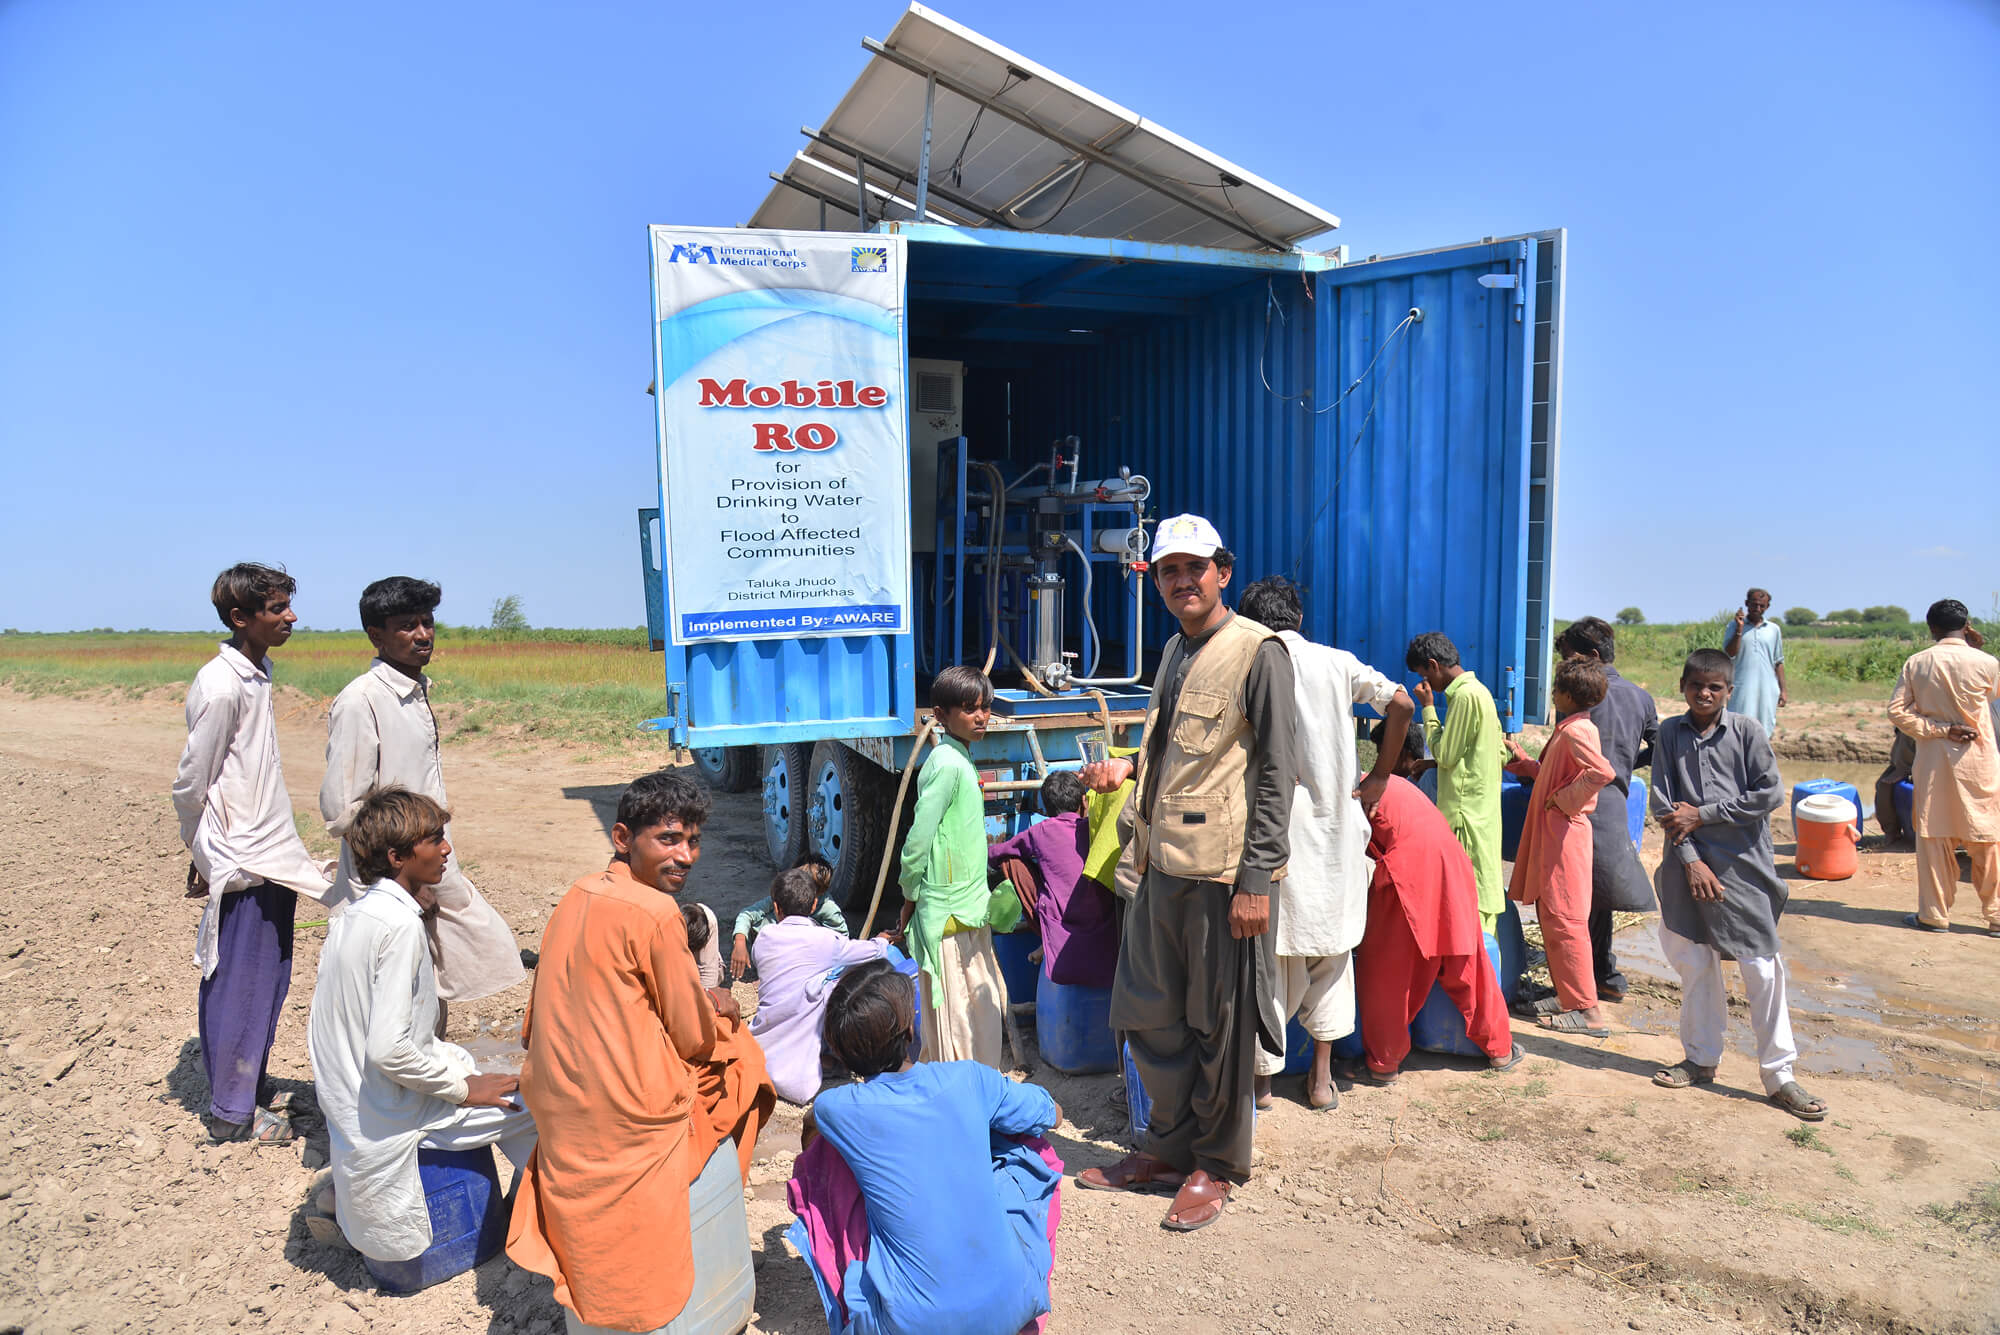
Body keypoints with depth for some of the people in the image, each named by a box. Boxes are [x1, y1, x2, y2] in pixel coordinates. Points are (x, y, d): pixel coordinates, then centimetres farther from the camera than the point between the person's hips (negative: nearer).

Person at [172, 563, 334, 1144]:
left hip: (271, 853, 9)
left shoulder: (256, 675, 8)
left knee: (268, 976, 18)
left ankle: (248, 1080, 33)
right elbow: (191, 784, -15)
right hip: (243, 862, -8)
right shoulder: (222, 687, -20)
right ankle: (231, 1111, 16)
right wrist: (202, 855, -2)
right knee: (239, 982, 3)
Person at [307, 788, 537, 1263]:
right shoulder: (401, 925, -24)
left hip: (347, 1096, 9)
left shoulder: (351, 915, 3)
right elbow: (388, 1049, -28)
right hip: (388, 1113, -9)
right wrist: (462, 1087, -16)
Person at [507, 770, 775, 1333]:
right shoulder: (655, 913, -21)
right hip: (633, 1113, -8)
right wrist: (719, 1012, 8)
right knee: (741, 1055, 13)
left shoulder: (576, 897, 4)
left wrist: (698, 1003, 16)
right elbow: (694, 1037, -13)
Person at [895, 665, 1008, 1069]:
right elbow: (918, 840, -21)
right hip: (948, 914, -10)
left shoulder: (960, 759, 11)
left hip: (968, 908, 10)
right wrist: (911, 900, -10)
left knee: (987, 1004, 18)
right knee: (953, 1017, 1)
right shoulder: (947, 764, -19)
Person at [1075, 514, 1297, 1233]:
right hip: (1162, 862, 8)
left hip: (1223, 869, -8)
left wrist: (1256, 879, -17)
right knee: (1147, 1011, 15)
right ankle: (1171, 1145, 34)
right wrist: (1126, 767, 10)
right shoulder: (1175, 651, 15)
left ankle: (1217, 1166, 25)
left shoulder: (1259, 651, -9)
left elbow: (1276, 773, -13)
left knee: (1219, 1024, 6)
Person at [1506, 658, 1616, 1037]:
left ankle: (1587, 1012, -3)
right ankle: (1566, 994, 24)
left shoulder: (1576, 731, -17)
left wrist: (1562, 799, -23)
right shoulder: (1570, 728, 14)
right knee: (1552, 917, 16)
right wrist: (1520, 760, 22)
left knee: (1564, 920, -7)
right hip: (1552, 834, 10)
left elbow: (1602, 771, -32)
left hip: (1563, 834, -10)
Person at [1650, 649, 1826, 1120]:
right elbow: (1662, 802, 0)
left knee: (1762, 967, -2)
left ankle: (1779, 1075, 10)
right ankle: (1701, 1059, 25)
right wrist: (1690, 859, -8)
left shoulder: (1748, 731, -2)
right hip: (1689, 862, 2)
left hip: (1742, 864, -2)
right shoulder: (1670, 733, 3)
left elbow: (1769, 794, -8)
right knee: (1694, 963, 10)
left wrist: (1702, 815, -10)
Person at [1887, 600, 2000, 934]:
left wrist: (1941, 730, -6)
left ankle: (1934, 914, 12)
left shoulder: (1916, 663, -3)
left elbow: (1897, 711, -7)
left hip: (1933, 761, 1)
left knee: (1934, 838, 8)